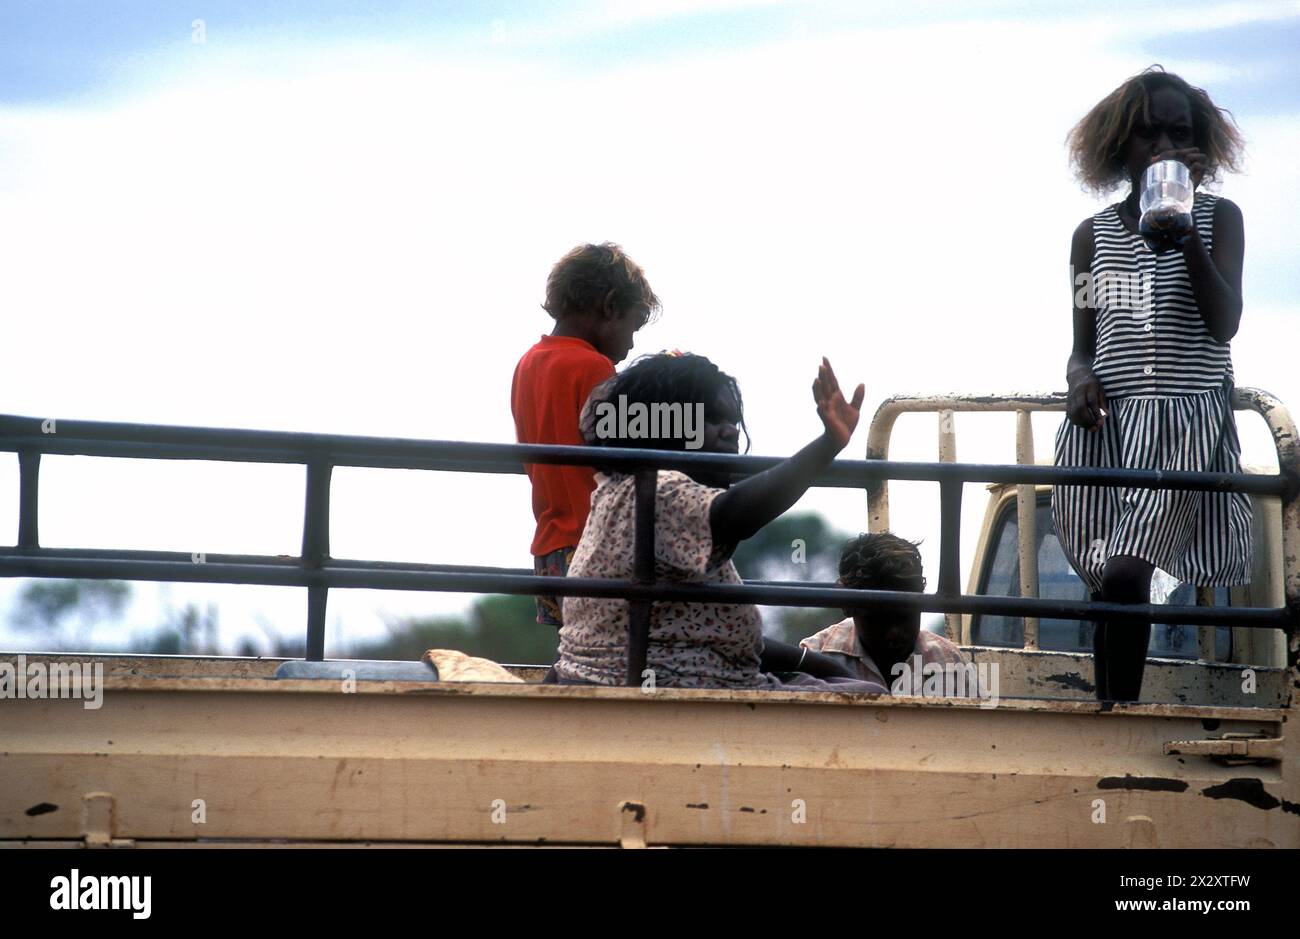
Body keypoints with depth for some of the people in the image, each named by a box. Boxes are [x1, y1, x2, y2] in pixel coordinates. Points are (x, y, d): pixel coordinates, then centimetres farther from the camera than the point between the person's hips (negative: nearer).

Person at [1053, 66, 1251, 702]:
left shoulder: (1219, 219, 7)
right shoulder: (1094, 235, 13)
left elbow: (1223, 322, -6)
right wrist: (1080, 375, -7)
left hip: (1190, 417, -3)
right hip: (1105, 420, 3)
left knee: (1123, 576, -21)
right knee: (1111, 587, -2)